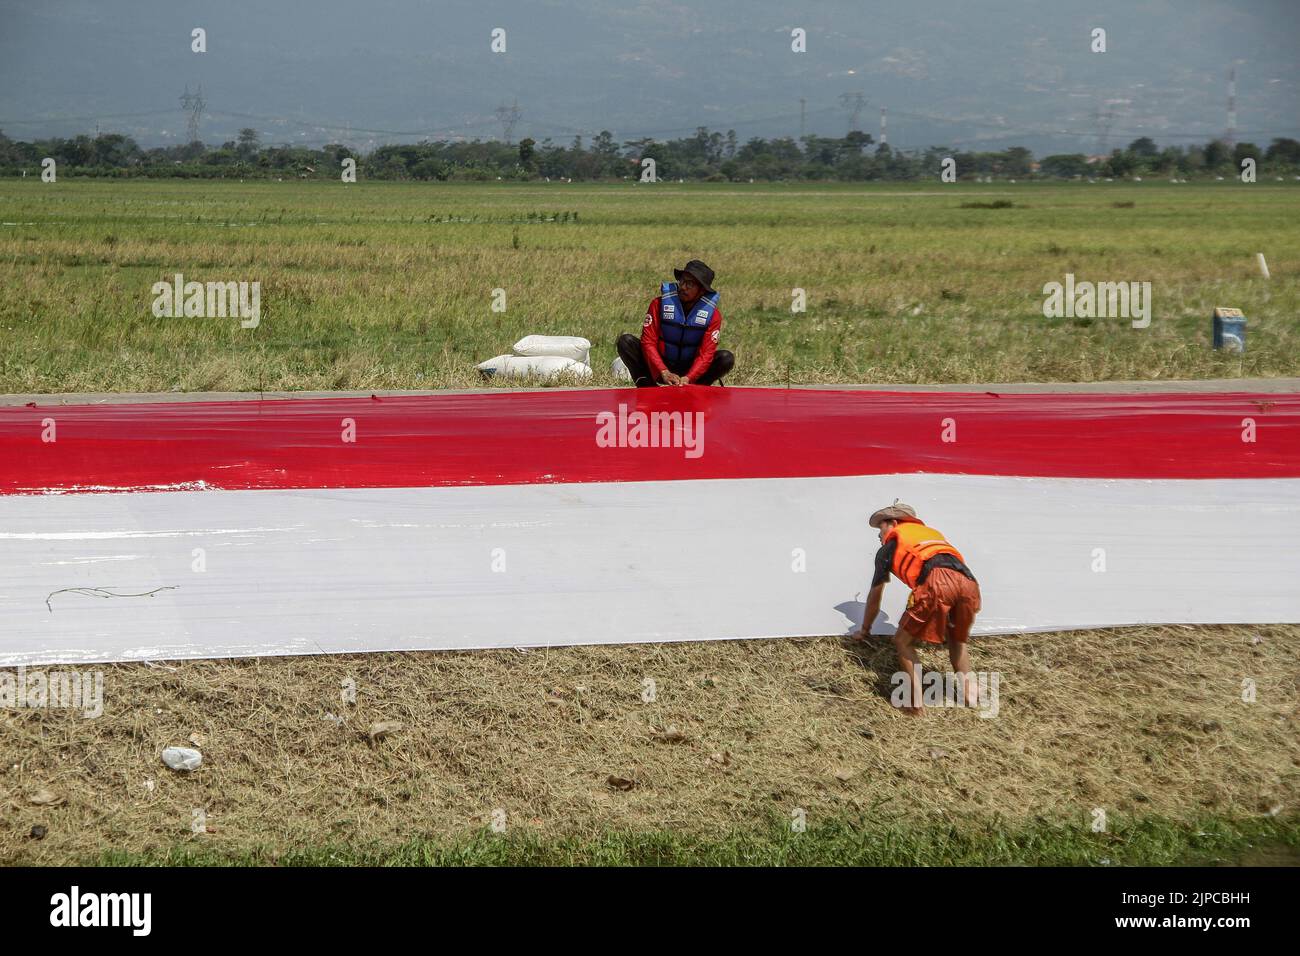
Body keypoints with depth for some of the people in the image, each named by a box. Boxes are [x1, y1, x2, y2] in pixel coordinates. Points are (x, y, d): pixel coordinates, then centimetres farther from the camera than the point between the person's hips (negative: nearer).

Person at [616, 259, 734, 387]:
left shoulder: (713, 314, -10)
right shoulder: (659, 303, -12)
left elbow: (706, 354, -16)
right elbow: (648, 342, -17)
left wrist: (687, 379, -33)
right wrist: (664, 372, -31)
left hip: (690, 370, 0)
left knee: (727, 359, -24)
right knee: (625, 341, -21)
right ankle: (650, 390, -25)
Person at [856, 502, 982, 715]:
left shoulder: (890, 545, 27)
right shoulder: (932, 533, 42)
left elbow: (875, 597, 34)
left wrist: (865, 630, 50)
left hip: (937, 582, -5)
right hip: (969, 583, 5)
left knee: (903, 642, 10)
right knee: (957, 641, 29)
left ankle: (916, 701, -5)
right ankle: (968, 683, 7)